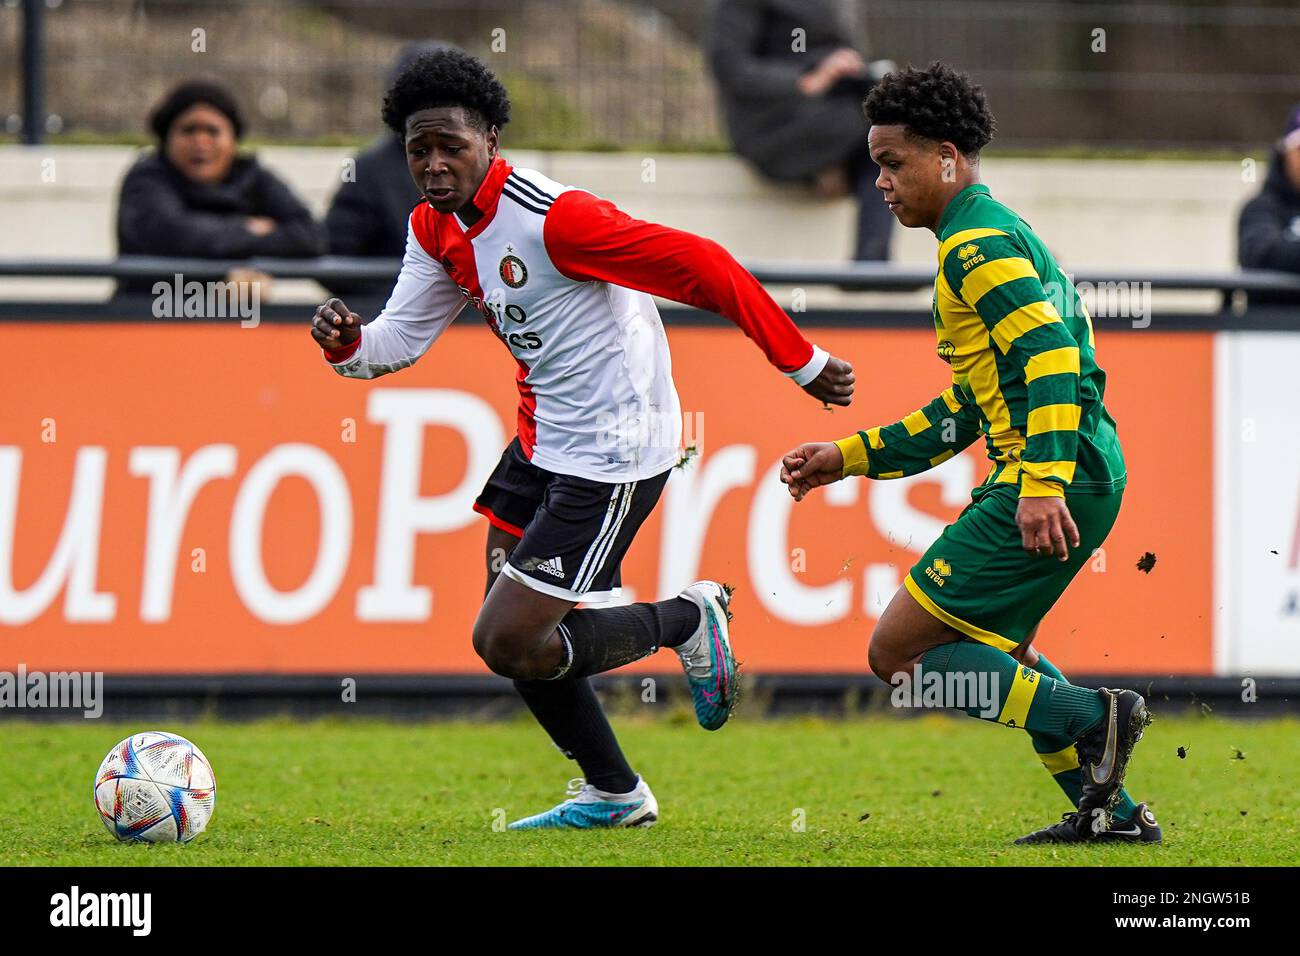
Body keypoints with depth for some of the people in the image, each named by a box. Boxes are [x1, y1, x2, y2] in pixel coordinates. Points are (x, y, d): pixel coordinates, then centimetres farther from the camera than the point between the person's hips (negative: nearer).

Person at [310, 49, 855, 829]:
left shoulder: (552, 217, -24)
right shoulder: (437, 227, 2)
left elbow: (701, 268, -20)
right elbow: (403, 337, 5)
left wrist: (804, 363, -14)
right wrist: (347, 343, -20)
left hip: (613, 456, -9)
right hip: (544, 442, 9)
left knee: (507, 643, -10)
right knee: (512, 630, 12)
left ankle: (689, 621, 11)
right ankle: (615, 794, 30)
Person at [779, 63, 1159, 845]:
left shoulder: (978, 243, -9)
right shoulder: (991, 235, 24)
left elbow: (1050, 357, -22)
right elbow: (966, 412, 28)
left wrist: (1042, 484, -31)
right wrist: (846, 458, 26)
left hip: (1057, 482, -11)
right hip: (1078, 476, 11)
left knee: (900, 650, -8)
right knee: (992, 644, 27)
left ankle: (1095, 718, -13)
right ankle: (1112, 810, 22)